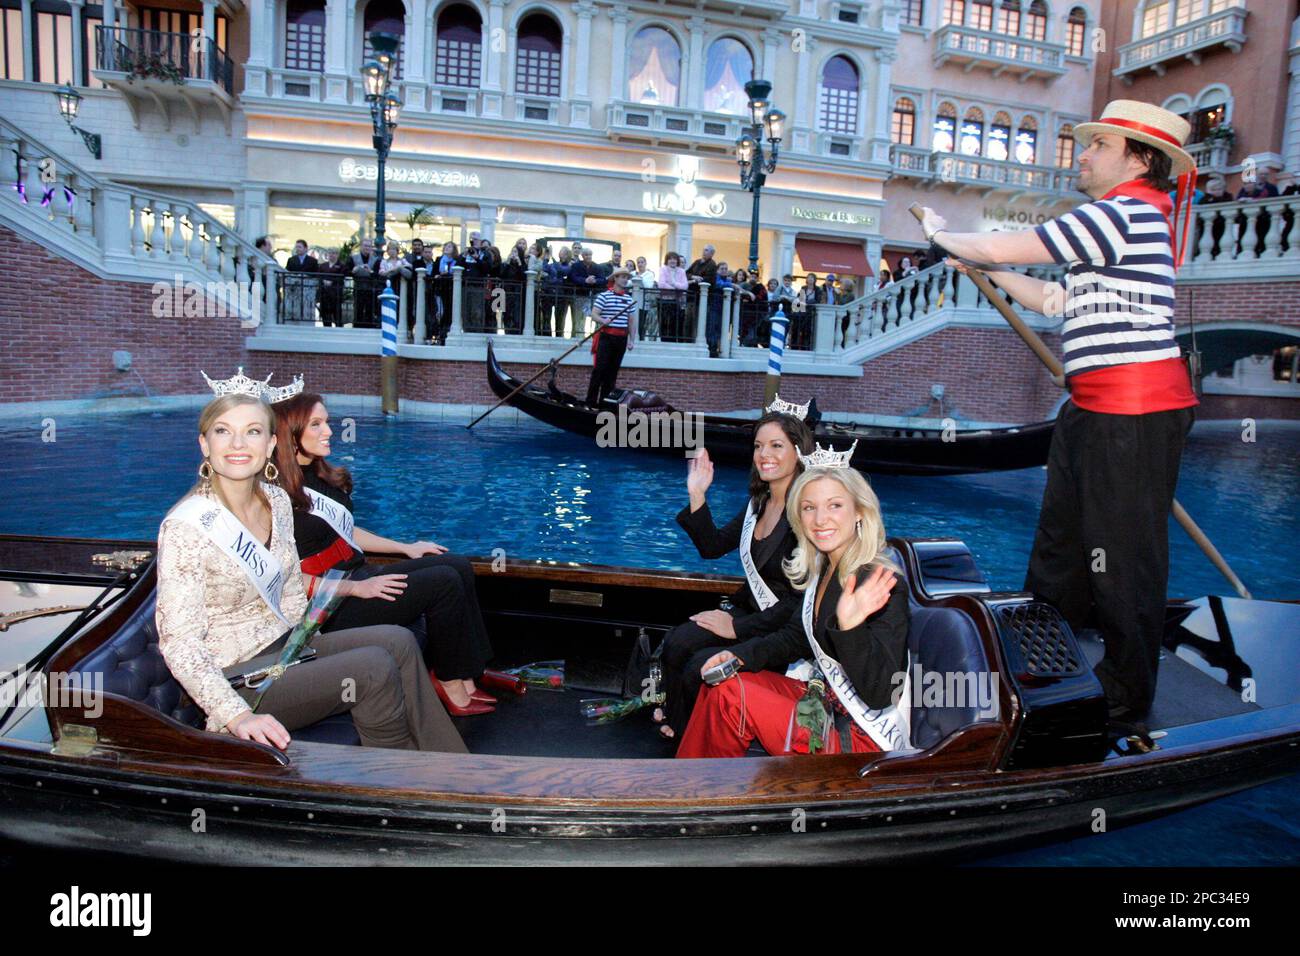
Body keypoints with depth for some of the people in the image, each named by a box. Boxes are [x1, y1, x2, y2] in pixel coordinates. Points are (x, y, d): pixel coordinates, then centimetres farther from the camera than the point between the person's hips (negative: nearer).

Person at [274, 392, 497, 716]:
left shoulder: (320, 476, 12)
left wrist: (405, 548, 19)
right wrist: (356, 588, -21)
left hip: (358, 577, 10)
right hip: (330, 609, -10)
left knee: (458, 565, -1)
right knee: (444, 581, -18)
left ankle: (466, 677, -3)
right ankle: (449, 683, -2)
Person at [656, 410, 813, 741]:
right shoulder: (758, 503, 5)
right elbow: (713, 546, 11)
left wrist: (738, 628, -18)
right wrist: (697, 496, -3)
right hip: (750, 611, 7)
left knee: (702, 665, -21)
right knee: (677, 642, -13)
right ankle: (674, 718, 14)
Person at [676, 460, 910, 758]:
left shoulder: (882, 586, -22)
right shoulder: (821, 569, 5)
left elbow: (879, 695, -26)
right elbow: (795, 638, 15)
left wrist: (850, 627, -42)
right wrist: (739, 655, -2)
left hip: (867, 738, -8)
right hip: (825, 698, 8)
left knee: (733, 697, -15)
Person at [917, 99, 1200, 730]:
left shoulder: (1123, 212, -13)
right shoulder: (1130, 218, 20)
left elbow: (1004, 248, -13)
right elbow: (1057, 302, 24)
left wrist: (942, 234, 5)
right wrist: (993, 273, 19)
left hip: (1133, 409, -11)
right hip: (1095, 407, 11)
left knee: (1122, 558, -2)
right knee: (1060, 545, 18)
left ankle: (1126, 704, 12)